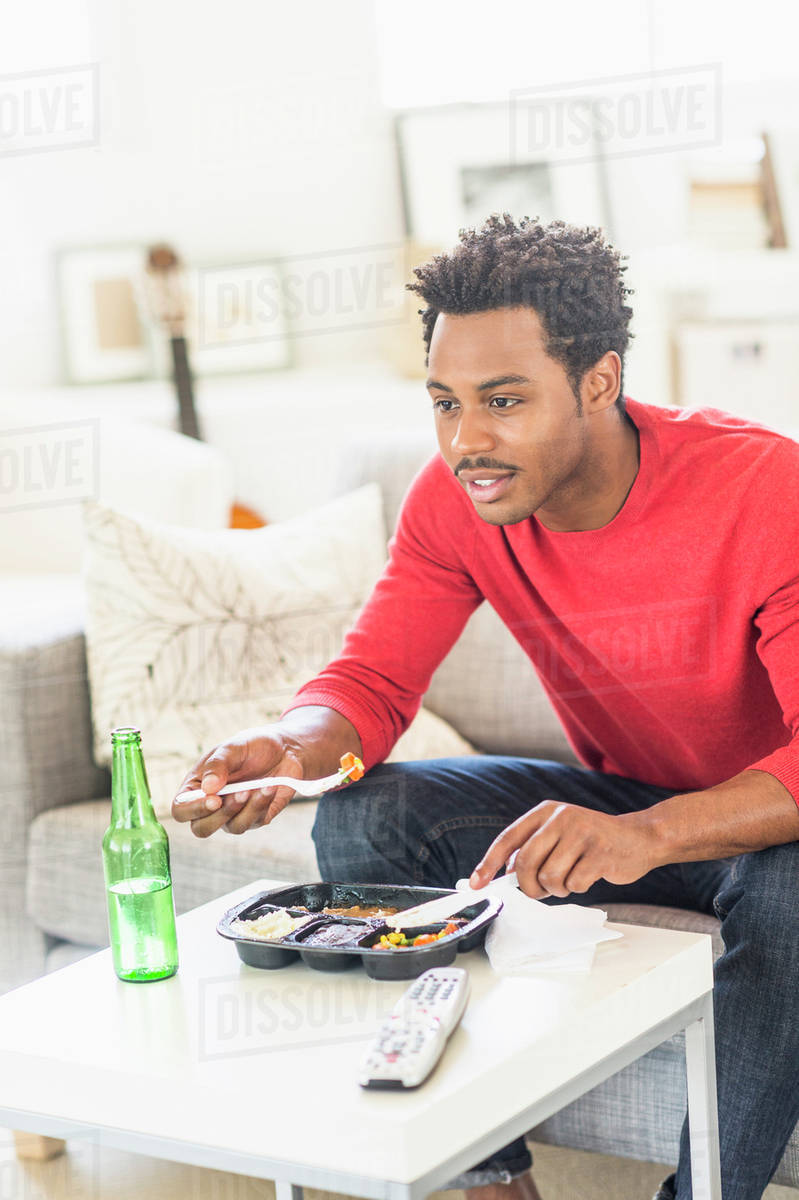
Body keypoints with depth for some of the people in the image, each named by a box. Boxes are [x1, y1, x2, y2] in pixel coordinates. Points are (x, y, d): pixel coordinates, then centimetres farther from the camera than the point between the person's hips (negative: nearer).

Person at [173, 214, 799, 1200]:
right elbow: (371, 681, -10)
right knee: (361, 817, -15)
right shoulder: (454, 501, -10)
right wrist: (288, 749, -34)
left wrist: (649, 834, -51)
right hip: (616, 802, 5)